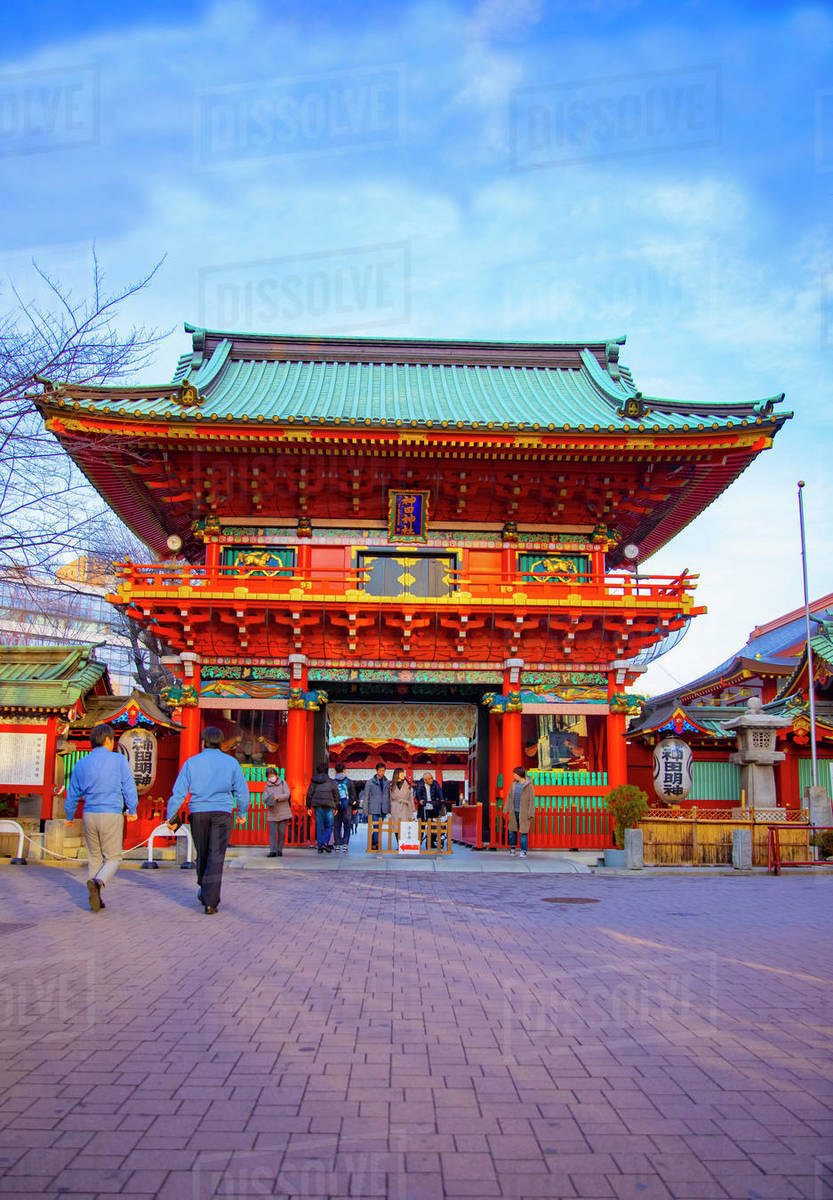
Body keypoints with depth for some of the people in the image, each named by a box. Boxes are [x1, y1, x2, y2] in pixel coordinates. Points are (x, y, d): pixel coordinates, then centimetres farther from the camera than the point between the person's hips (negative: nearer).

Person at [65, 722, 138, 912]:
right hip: (112, 815, -4)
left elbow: (72, 794, 13)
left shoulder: (81, 764, 7)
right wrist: (132, 810, 7)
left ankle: (96, 899, 14)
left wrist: (69, 816, 27)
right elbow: (129, 787, -6)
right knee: (113, 858, 5)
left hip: (89, 816, 4)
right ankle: (98, 882, -24)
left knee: (94, 858, 16)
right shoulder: (119, 760, -5)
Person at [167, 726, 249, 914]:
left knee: (202, 854, 18)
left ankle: (204, 890, 36)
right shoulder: (231, 762, 4)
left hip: (198, 813, 1)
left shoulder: (191, 762, 4)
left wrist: (170, 816, 7)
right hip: (222, 813, -1)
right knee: (216, 857, -5)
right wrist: (242, 813, 17)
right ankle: (210, 902, -12)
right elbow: (242, 791, 4)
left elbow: (179, 792, 1)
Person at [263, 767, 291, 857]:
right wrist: (269, 798, -22)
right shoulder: (267, 787, 9)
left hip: (283, 812, -1)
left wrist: (277, 797, -21)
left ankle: (280, 850, 11)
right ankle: (273, 851, -11)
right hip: (272, 814, 1)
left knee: (282, 832, 1)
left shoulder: (283, 783, 4)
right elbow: (264, 799, 0)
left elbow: (287, 795, -7)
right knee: (272, 832, -9)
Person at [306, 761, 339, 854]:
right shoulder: (331, 781, 0)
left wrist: (308, 806, 11)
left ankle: (320, 846, 6)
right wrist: (336, 807, 10)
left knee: (319, 826, 7)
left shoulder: (313, 781, 5)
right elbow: (336, 794, 2)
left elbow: (309, 794, 5)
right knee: (329, 825, 6)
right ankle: (325, 843, -10)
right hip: (328, 805, -2)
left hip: (317, 805, 2)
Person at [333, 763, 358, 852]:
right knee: (347, 826, 3)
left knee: (337, 827, 8)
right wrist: (355, 807, 10)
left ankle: (337, 845, 7)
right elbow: (353, 796, 2)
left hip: (336, 808, 1)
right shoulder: (349, 782, -1)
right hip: (347, 807, -1)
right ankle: (345, 844, -8)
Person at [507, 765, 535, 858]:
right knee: (512, 831, 7)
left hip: (524, 813, -4)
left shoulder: (529, 785, -9)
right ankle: (512, 848, 24)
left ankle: (523, 852, 6)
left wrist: (530, 814, -12)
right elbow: (509, 797, 10)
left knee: (523, 832, -2)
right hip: (514, 812, 4)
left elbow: (532, 800, -9)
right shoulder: (513, 784, 6)